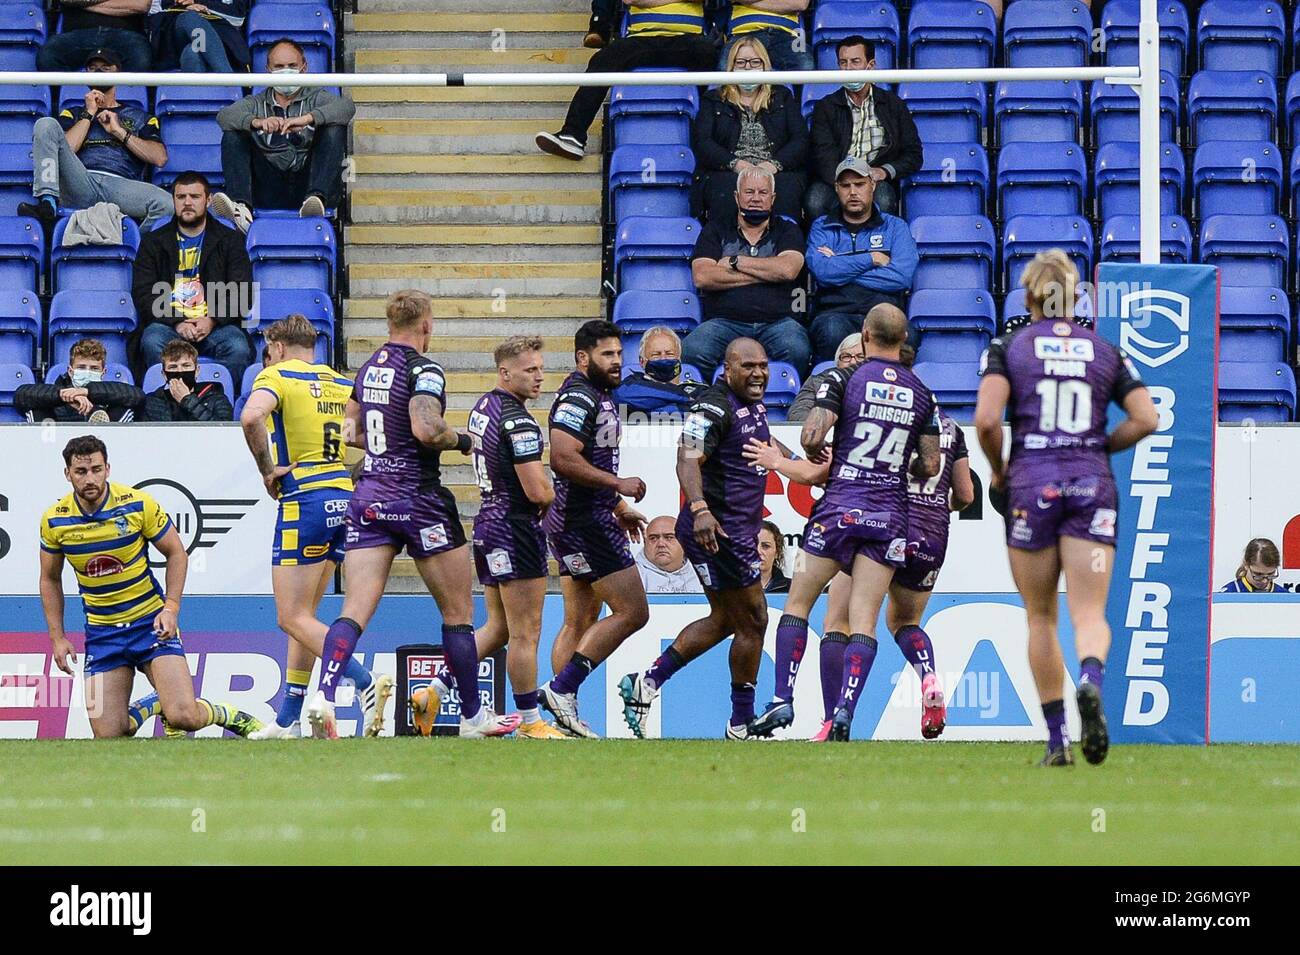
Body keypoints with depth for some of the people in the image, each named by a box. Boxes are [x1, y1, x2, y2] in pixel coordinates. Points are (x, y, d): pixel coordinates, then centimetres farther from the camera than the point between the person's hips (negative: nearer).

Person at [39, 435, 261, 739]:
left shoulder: (138, 504, -13)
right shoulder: (54, 520, -6)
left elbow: (176, 553, -1)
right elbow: (50, 579, 9)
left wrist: (171, 608, -12)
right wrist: (57, 637, 3)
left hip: (151, 622, -3)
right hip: (102, 632, 3)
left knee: (184, 717, -19)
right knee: (108, 736, -6)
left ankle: (234, 718, 16)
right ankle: (156, 705, 26)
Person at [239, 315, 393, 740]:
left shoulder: (276, 376, -3)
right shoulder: (343, 384, 15)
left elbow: (251, 417, -24)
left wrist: (267, 469, -12)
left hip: (304, 500, -7)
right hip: (345, 497, 7)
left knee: (293, 618, -4)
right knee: (303, 614, 15)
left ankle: (366, 682, -23)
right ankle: (289, 720, 16)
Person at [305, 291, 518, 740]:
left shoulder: (368, 367, 12)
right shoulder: (424, 370, -11)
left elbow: (351, 431, 23)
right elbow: (426, 428, -26)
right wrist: (461, 441, -8)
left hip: (368, 498, 6)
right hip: (418, 497, -6)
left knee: (354, 611, -4)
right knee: (458, 611, 9)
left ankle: (324, 695, -27)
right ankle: (473, 717, 15)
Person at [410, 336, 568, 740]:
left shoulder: (483, 408, 11)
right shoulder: (518, 421, -18)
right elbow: (537, 491, -22)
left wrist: (541, 489, 11)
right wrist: (551, 494, 1)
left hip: (488, 521, 9)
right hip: (517, 527, -9)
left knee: (498, 627, 16)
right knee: (525, 634, -2)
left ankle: (434, 690, 10)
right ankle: (530, 722, 3)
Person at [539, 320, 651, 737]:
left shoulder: (597, 397, 19)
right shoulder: (579, 397, -15)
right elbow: (564, 459, -26)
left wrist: (620, 509, 29)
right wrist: (619, 484, -21)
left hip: (582, 521, 11)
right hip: (585, 524, -11)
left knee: (580, 622, 11)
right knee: (632, 612, -11)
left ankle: (563, 713, 11)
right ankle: (561, 688, -12)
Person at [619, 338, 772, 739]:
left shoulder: (754, 404, 13)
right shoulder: (713, 408, -17)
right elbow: (688, 461, -30)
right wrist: (700, 509, -44)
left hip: (738, 529, 10)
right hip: (718, 530, -10)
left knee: (724, 619, 18)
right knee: (752, 621, -3)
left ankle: (647, 682, 19)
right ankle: (741, 725, 7)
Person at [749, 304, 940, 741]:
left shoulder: (844, 379, -3)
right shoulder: (921, 393, 7)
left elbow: (811, 437, -12)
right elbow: (929, 466, 9)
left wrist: (813, 452, 11)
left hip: (841, 505, -3)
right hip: (891, 515, 3)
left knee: (797, 603, 9)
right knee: (864, 621, 0)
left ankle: (782, 700, 2)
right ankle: (844, 710, -13)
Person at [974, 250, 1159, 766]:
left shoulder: (1007, 348, 3)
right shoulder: (1106, 351, 10)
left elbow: (986, 419, -11)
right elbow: (1145, 418, 1)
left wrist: (996, 470, 6)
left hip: (1031, 480, -1)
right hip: (1092, 484, 1)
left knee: (1040, 617, 11)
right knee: (1090, 613, -2)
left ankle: (1058, 739, 9)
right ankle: (1091, 680, -37)